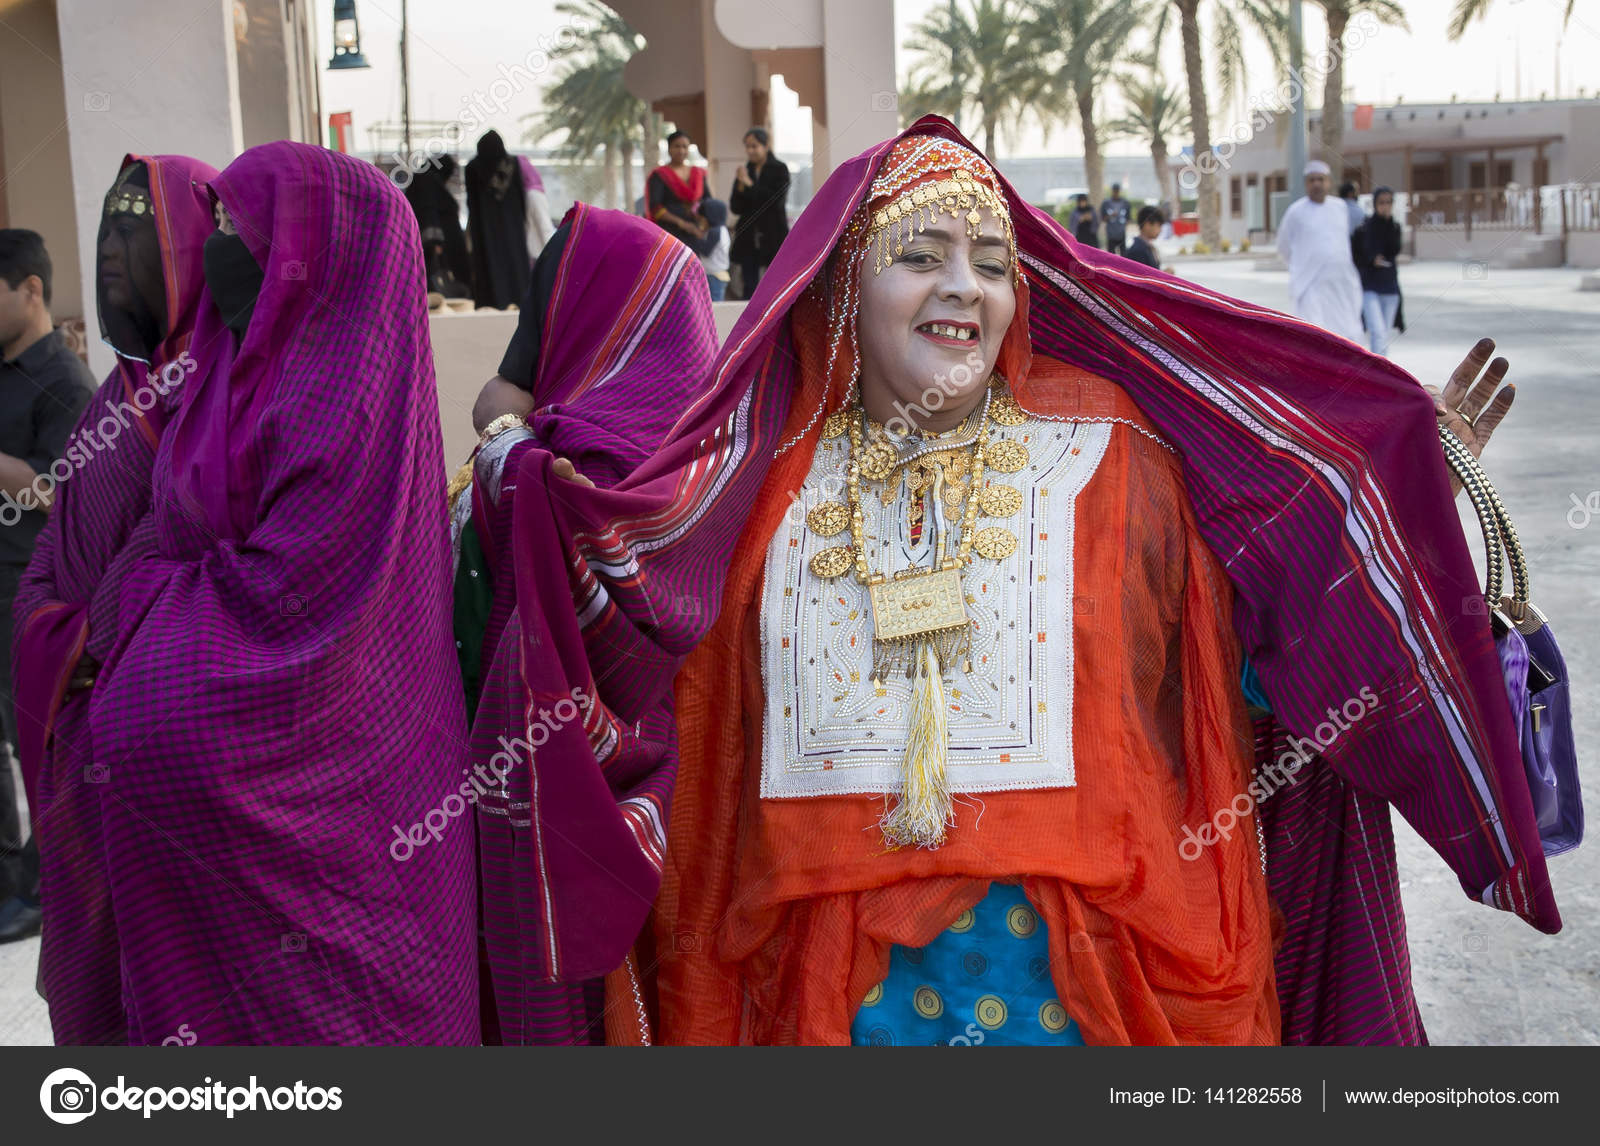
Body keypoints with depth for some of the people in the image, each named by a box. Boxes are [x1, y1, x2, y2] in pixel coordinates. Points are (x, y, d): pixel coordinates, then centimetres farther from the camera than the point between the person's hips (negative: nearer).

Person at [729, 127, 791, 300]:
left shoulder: (779, 169, 0)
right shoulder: (744, 172, 11)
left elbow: (777, 200, -11)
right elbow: (735, 208, 8)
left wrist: (750, 185, -11)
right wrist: (740, 186, -9)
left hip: (773, 237, -4)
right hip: (749, 239, 4)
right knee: (748, 289, 2)